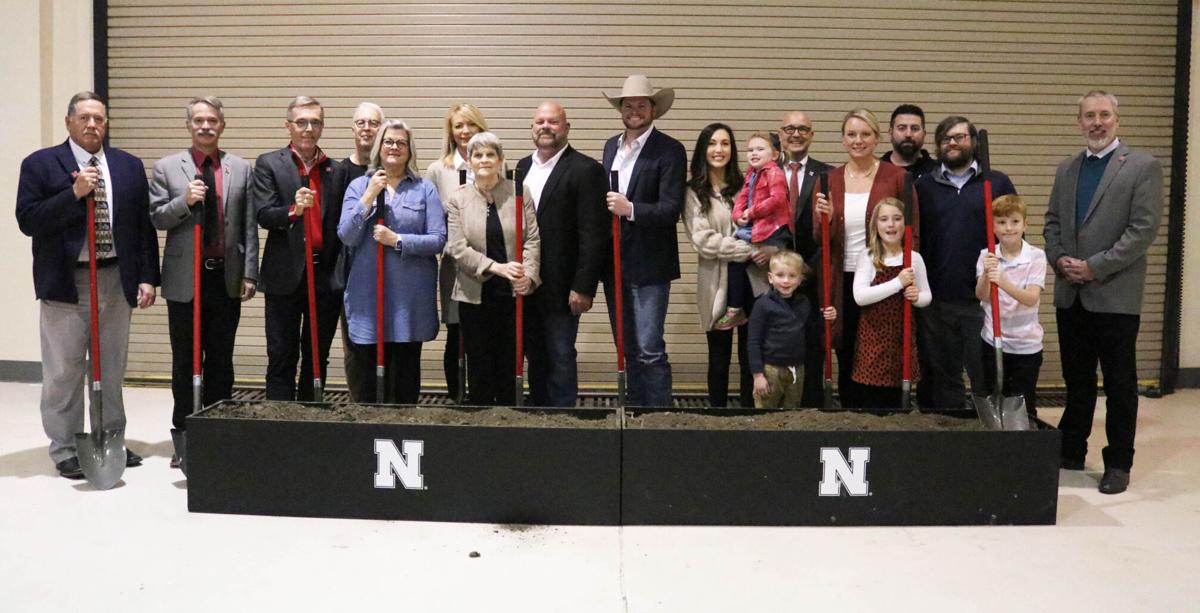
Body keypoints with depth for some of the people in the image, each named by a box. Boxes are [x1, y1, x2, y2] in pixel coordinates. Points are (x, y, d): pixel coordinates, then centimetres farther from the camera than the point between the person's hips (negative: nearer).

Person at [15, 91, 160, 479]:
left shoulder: (129, 166, 9)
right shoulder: (40, 164, 0)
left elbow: (144, 226, 9)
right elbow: (27, 220, -9)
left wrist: (147, 277, 2)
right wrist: (74, 193, -18)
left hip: (117, 281, 3)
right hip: (66, 282, -3)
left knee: (112, 369, 12)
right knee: (64, 371, 2)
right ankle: (64, 450, 13)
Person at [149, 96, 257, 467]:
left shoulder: (241, 169, 6)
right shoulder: (166, 168, 3)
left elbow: (249, 227, 4)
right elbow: (156, 218, 0)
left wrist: (249, 274, -1)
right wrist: (184, 201, -18)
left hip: (227, 279, 1)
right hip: (185, 279, -1)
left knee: (221, 360, 8)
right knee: (185, 362, 6)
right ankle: (184, 436, 15)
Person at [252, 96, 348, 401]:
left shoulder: (337, 170, 10)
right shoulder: (268, 164, 2)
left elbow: (342, 224, 10)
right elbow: (262, 215, -9)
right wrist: (293, 209, -28)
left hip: (326, 276, 3)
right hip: (285, 276, -3)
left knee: (317, 359, 11)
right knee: (282, 359, 2)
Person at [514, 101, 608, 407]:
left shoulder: (585, 169, -9)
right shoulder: (523, 167, 13)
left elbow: (593, 234, -13)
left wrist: (583, 287, -17)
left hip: (561, 287, -6)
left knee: (560, 357, 1)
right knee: (535, 356, 14)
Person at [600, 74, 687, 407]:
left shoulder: (669, 150, -8)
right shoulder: (611, 146, 13)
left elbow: (671, 209, -15)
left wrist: (630, 209, -26)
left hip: (647, 266, -6)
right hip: (614, 263, 6)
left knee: (650, 351, -6)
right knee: (628, 350, 14)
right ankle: (635, 406, 25)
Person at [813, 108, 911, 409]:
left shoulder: (896, 177, -1)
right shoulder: (828, 180, 6)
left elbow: (911, 233, 1)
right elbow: (819, 240, 6)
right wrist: (824, 218, -15)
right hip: (843, 283, 3)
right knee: (847, 360, 9)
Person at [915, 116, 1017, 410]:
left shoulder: (997, 182, 7)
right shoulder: (924, 185, 10)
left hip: (983, 299, -2)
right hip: (936, 300, 2)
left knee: (987, 376, 2)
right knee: (942, 378, 10)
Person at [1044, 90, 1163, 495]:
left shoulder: (1143, 166, -5)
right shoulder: (1067, 169, 13)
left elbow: (1144, 229, -12)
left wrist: (1095, 267, -16)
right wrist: (1059, 259, -4)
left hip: (1116, 295, -5)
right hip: (1070, 294, 5)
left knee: (1119, 384, 4)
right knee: (1076, 380, 14)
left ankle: (1118, 463, 15)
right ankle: (1071, 453, 25)